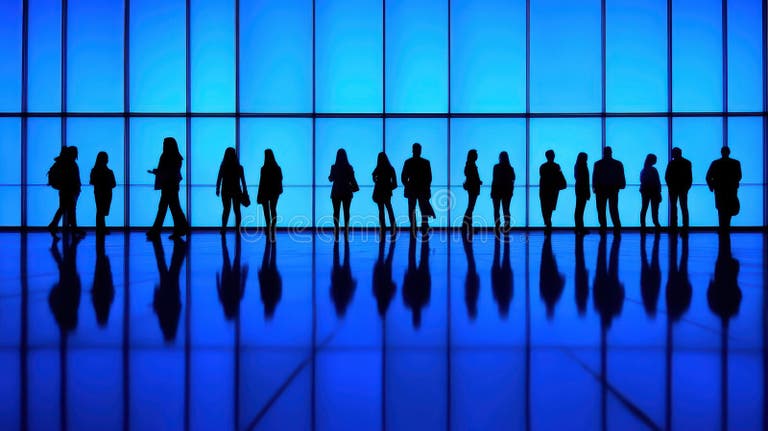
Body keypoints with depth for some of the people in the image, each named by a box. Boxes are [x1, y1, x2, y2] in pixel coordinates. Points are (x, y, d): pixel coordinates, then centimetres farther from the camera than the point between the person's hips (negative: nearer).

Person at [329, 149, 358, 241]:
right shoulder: (349, 167, -7)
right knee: (346, 212, 8)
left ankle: (336, 233, 1)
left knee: (336, 212, 5)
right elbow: (352, 179, -5)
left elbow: (331, 179, 3)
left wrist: (329, 176, 22)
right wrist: (355, 188, 10)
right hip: (346, 192, 0)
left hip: (336, 192, 0)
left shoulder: (334, 167, -8)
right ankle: (346, 231, 7)